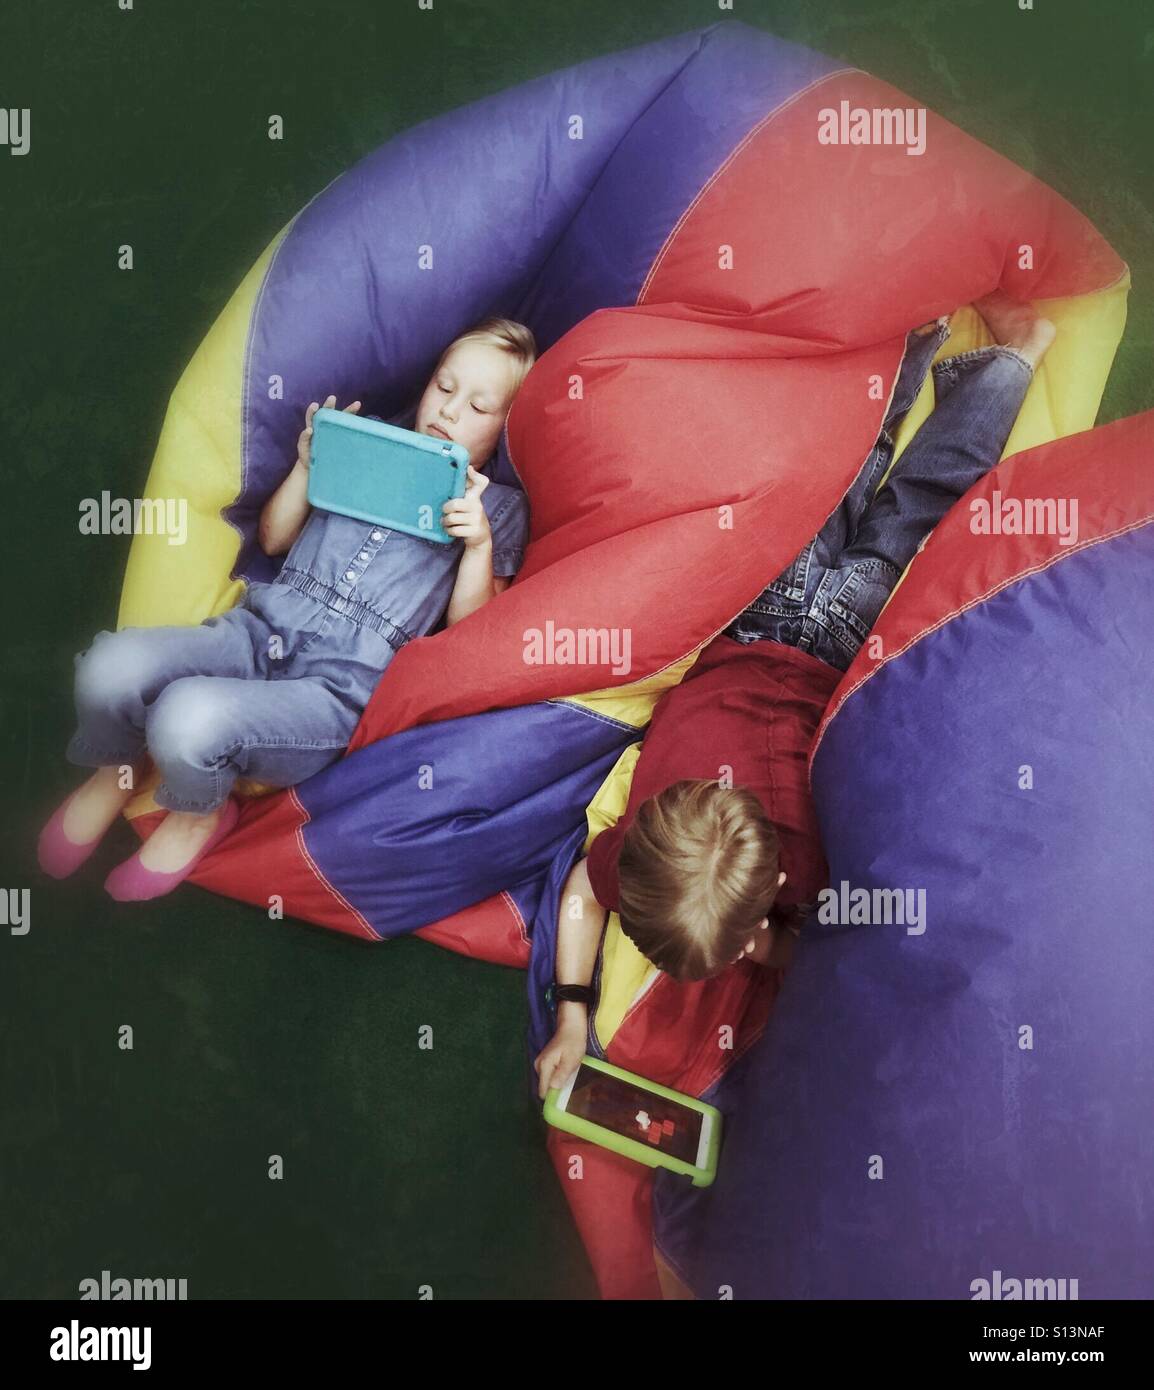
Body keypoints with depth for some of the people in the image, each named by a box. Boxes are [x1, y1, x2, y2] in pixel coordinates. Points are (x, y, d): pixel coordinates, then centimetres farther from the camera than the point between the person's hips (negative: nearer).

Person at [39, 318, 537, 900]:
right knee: (110, 666, -23)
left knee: (189, 716, -32)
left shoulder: (499, 506, 12)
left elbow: (466, 630, 4)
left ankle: (198, 814, 4)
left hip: (342, 686, -4)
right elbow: (274, 539, 22)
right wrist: (308, 464, 8)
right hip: (258, 632, 4)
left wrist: (480, 544, -10)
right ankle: (114, 772, 11)